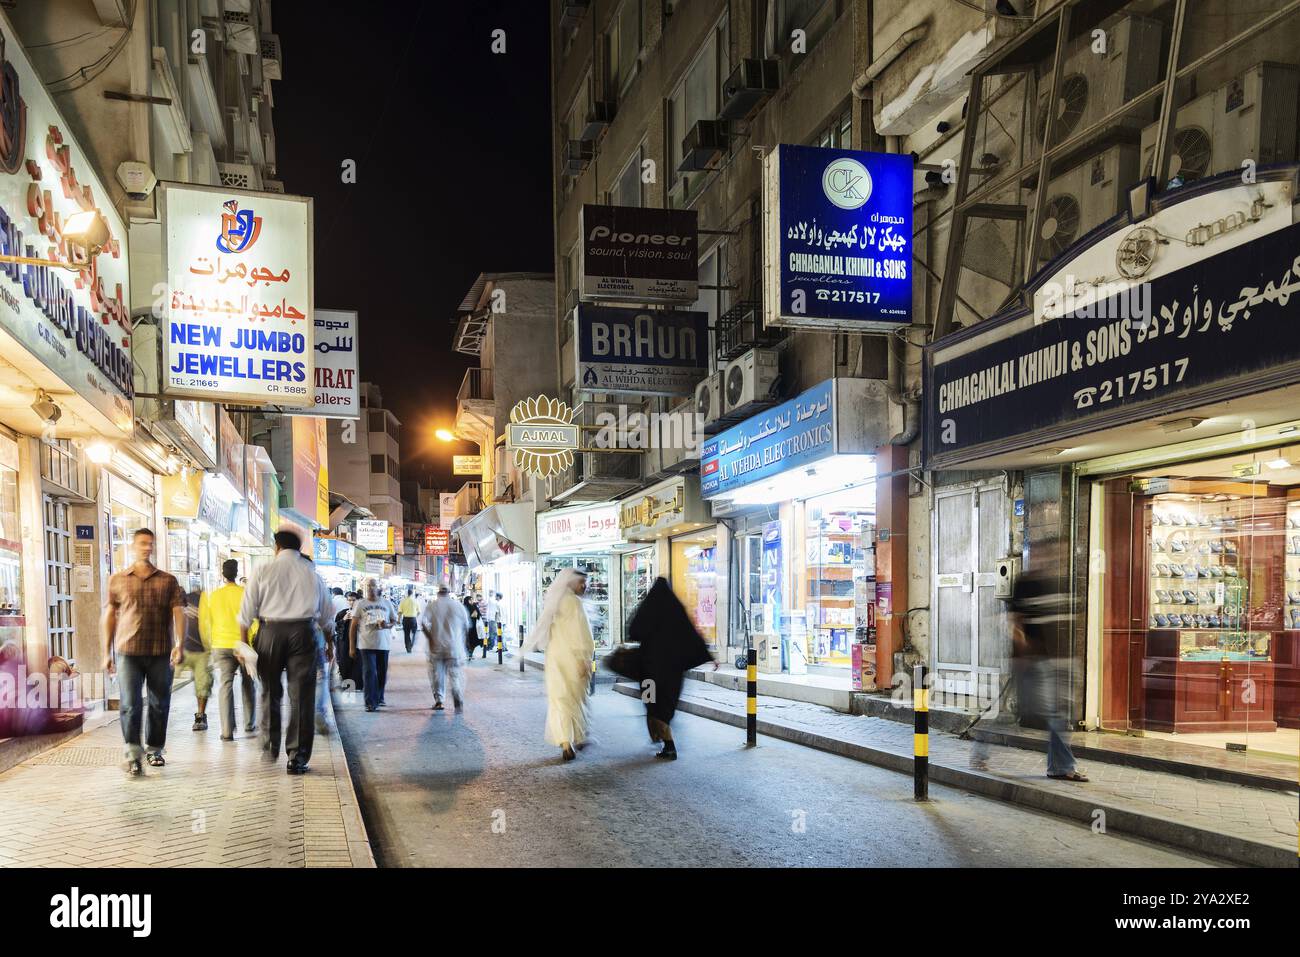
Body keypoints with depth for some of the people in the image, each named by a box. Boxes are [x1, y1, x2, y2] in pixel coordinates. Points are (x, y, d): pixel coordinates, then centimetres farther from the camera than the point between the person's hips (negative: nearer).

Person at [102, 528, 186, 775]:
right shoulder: (117, 580, 10)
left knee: (159, 704, 8)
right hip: (128, 652, -1)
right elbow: (109, 617, 11)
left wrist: (179, 644, -12)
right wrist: (107, 653, 7)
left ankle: (154, 750, 23)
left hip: (161, 652, 1)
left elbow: (178, 613, 2)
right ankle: (133, 755, -7)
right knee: (131, 704, -9)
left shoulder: (168, 581, 9)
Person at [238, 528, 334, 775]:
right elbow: (326, 616, 16)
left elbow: (247, 611, 0)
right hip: (303, 632, 0)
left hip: (270, 631, 0)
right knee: (301, 695, 2)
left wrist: (243, 642, 6)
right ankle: (297, 758, 0)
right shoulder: (312, 572, 10)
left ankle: (271, 747, 25)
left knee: (270, 692, 16)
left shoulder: (263, 571, 4)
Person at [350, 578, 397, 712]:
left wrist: (387, 625, -10)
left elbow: (394, 620, 14)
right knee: (369, 673, -10)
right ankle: (371, 703, -10)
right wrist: (352, 647, -2)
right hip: (366, 644, -3)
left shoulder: (387, 603, 8)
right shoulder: (360, 604, 2)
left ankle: (379, 698, 29)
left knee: (382, 673, 10)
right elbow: (353, 626, 2)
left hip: (383, 644, 3)